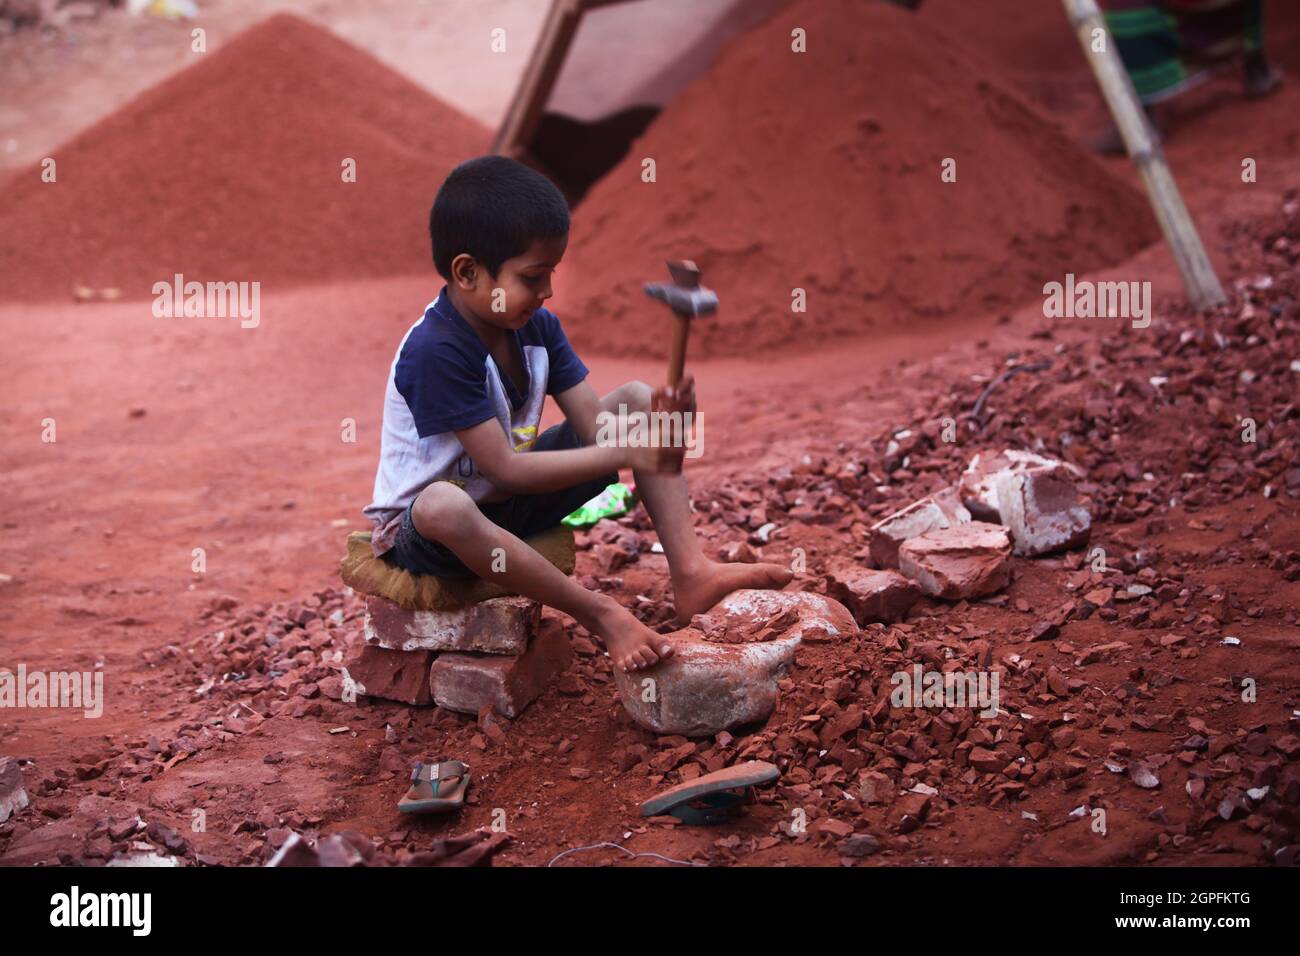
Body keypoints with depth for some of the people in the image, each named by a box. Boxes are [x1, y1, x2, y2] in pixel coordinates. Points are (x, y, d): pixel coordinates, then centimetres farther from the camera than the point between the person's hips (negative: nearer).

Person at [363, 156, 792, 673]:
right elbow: (504, 469, -29)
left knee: (636, 399, -1)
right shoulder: (436, 352, -28)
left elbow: (594, 426, -8)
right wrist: (624, 456, -30)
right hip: (421, 527, -8)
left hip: (511, 500, 8)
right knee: (443, 506, -46)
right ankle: (599, 614, -28)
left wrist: (657, 417, -31)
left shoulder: (537, 326, -3)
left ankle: (690, 572, -16)